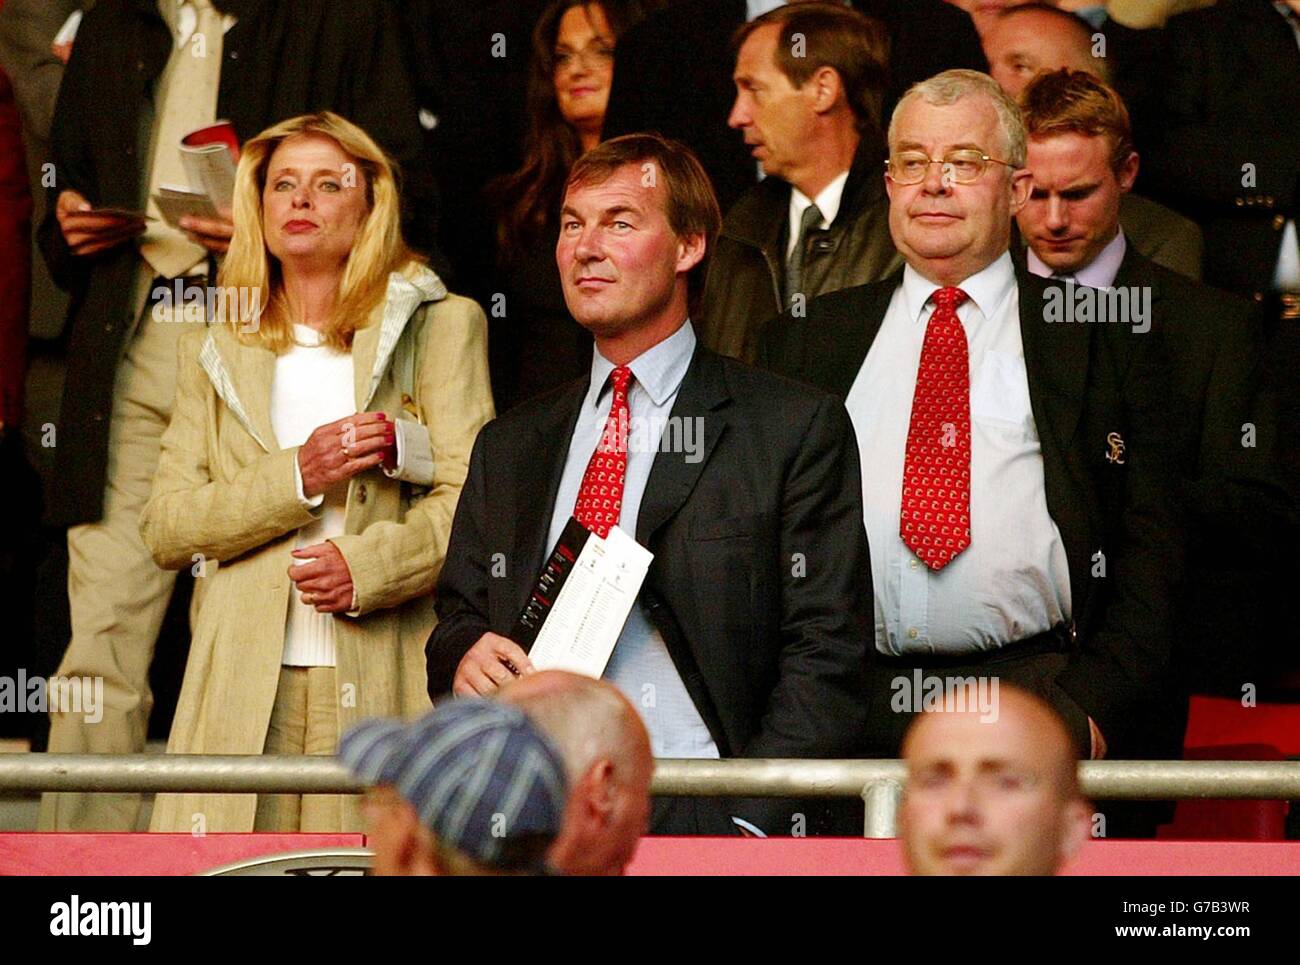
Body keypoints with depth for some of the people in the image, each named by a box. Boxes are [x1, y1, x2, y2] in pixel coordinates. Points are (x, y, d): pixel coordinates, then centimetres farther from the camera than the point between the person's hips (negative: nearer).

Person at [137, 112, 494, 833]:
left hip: (381, 684, -2)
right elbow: (163, 528, 9)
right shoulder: (214, 349, 18)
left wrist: (367, 565, -16)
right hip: (245, 687, 2)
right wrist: (295, 479, -5)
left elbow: (470, 498, 0)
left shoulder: (440, 326, 9)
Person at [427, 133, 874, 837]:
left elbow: (824, 654, 0)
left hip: (703, 822, -3)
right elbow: (458, 614, 27)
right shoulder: (508, 447, 21)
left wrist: (751, 822, -11)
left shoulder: (797, 429, 6)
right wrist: (464, 655, 3)